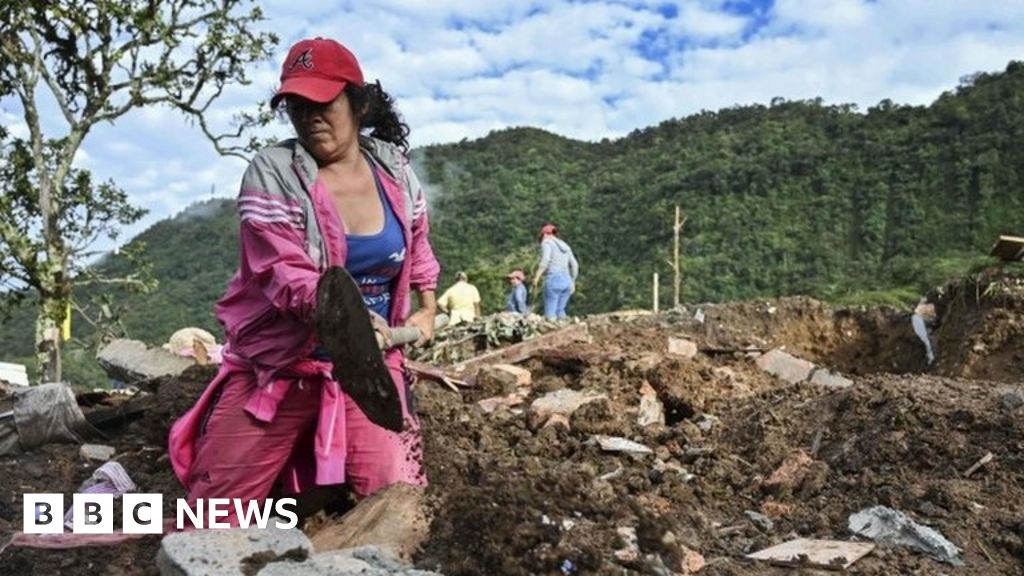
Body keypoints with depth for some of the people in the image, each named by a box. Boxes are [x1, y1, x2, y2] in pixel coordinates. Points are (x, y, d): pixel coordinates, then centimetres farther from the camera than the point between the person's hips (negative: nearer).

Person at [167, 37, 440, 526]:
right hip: (279, 367, -2)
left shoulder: (394, 168, 2)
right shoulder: (272, 173, -12)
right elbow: (286, 274, -24)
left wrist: (428, 306, 7)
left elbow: (417, 243, 20)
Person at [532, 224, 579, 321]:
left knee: (550, 313, -8)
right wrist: (573, 283, 29)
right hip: (567, 280, 7)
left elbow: (545, 261, -13)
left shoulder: (547, 242, 4)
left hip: (554, 279, -7)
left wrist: (536, 277, -13)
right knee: (560, 310, 11)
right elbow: (574, 265, 22)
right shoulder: (565, 245, 24)